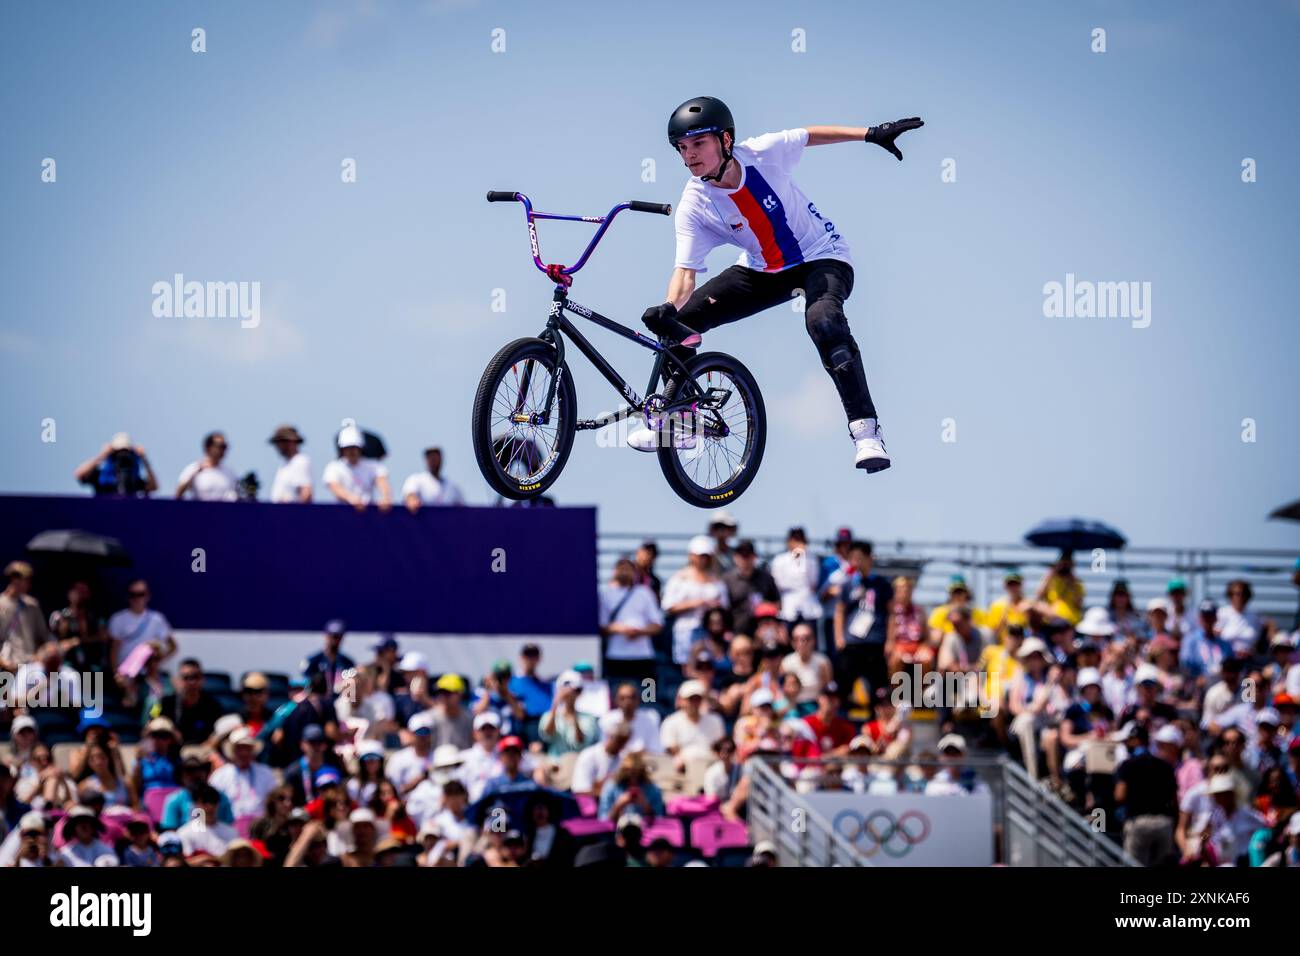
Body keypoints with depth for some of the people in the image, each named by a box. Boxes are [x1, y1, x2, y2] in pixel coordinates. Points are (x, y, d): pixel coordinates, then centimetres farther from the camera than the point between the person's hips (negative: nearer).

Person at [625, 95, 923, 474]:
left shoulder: (762, 153, -23)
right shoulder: (693, 206, -18)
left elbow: (811, 135, -3)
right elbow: (685, 272, -23)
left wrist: (872, 134, -4)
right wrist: (668, 315, -43)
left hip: (822, 259, -4)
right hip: (762, 269, 4)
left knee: (823, 319, -36)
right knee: (683, 319, -8)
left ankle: (866, 431, -33)